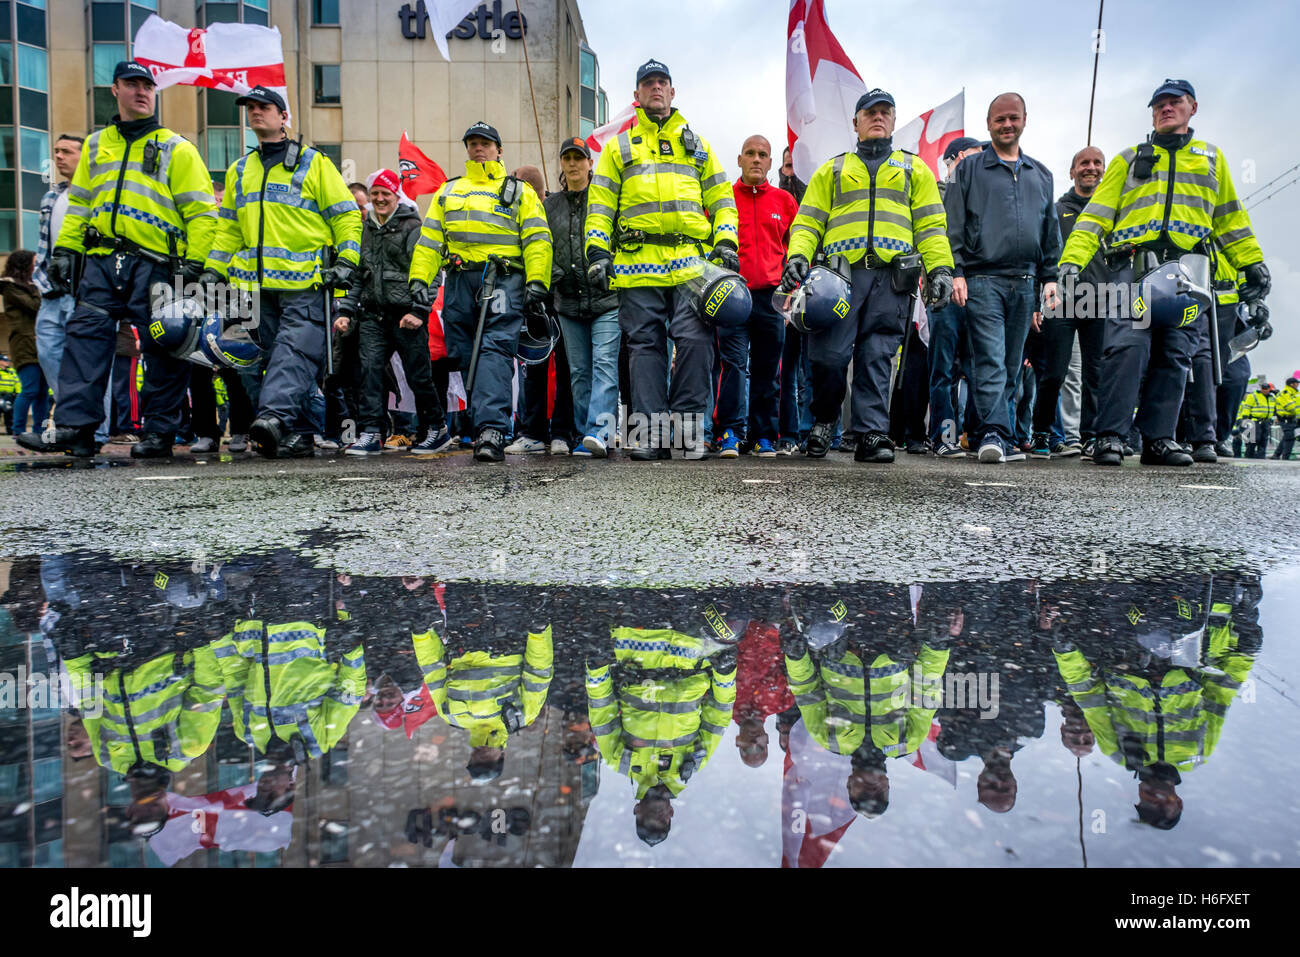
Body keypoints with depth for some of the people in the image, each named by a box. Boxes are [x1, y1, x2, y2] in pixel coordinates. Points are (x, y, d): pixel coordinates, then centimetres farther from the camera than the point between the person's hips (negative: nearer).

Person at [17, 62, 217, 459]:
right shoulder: (96, 144, 22)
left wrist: (193, 263, -11)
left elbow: (201, 210, 0)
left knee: (163, 347, -4)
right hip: (101, 259, 5)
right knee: (85, 336, -5)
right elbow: (79, 203, 23)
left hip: (155, 264, -4)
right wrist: (64, 251, 13)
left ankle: (159, 432, 4)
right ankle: (74, 427, -5)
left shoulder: (175, 148, 8)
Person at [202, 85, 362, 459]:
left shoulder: (313, 162, 9)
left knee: (296, 350, -20)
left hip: (306, 282, -5)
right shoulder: (239, 170, 24)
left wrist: (346, 261, -8)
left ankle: (275, 415, -32)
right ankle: (299, 435, 4)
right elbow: (229, 229, 27)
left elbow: (346, 216, 5)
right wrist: (213, 271, 17)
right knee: (272, 357, 1)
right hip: (258, 285, 6)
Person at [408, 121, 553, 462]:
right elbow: (429, 241, 20)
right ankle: (478, 425, 12)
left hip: (505, 280, -4)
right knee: (461, 355, 3)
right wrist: (419, 279, 7)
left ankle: (491, 430, -25)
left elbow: (537, 240, 5)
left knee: (496, 350, -17)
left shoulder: (519, 191, 16)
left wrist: (537, 281, -9)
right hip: (460, 280, 4)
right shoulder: (447, 192, 26)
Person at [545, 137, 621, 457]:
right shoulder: (550, 206, 15)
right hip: (569, 302, 4)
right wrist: (557, 275, 3)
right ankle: (586, 435, 12)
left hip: (607, 299, -4)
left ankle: (599, 432, -22)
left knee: (604, 364, -15)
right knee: (579, 371, 6)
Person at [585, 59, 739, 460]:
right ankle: (649, 432, 0)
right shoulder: (618, 147, 20)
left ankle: (689, 426, -2)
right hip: (637, 263, 0)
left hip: (691, 262, 1)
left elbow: (721, 198, 19)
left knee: (694, 341, -11)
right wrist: (597, 251, 0)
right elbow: (599, 207, 14)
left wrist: (726, 242, 3)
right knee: (645, 344, -3)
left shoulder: (696, 144, 24)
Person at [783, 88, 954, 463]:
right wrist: (797, 255, -5)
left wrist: (940, 267, 3)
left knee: (877, 358, -5)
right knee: (829, 354, -9)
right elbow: (808, 221, 14)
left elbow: (930, 225, 16)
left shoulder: (914, 169, 24)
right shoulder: (832, 169, 23)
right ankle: (824, 419, 13)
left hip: (891, 278, 1)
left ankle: (872, 435, -2)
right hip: (841, 273, 0)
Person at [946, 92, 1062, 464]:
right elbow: (952, 227, 1)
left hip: (1025, 283, 5)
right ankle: (995, 433, -18)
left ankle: (994, 435, 13)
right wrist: (955, 272, -10)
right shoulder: (969, 170, 8)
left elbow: (1051, 232, 21)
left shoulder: (1041, 175, 21)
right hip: (982, 279, -5)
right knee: (990, 361, -14)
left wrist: (1050, 277, 11)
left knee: (1012, 365, 6)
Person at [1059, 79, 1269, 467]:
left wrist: (1253, 264, 21)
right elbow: (1096, 215, 7)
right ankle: (1110, 436, -17)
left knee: (1175, 356, -1)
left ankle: (1158, 438, 3)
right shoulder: (1129, 159, 19)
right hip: (1134, 267, -3)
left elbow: (1230, 219, 28)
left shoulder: (1212, 159, 27)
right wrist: (1071, 261, -8)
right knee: (1127, 348, -18)